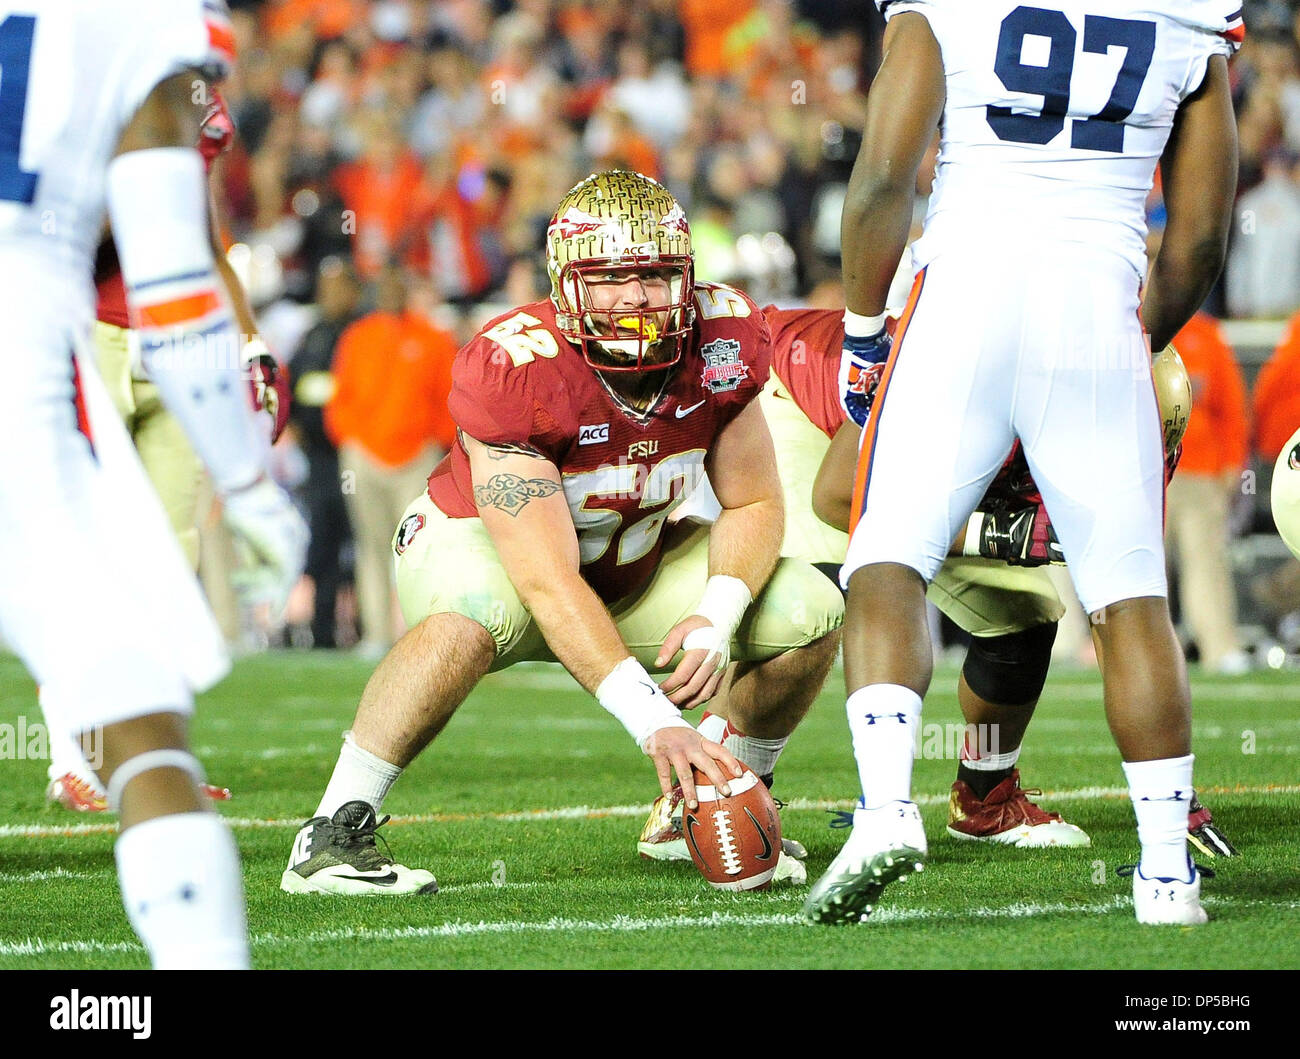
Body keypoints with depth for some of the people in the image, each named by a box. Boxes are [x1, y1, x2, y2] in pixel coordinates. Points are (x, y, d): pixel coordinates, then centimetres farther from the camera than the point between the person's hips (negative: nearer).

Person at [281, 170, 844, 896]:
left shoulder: (722, 341, -19)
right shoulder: (514, 369, -34)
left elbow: (753, 503, -6)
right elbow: (548, 585, -38)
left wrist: (717, 619, -27)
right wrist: (655, 721, -47)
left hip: (635, 563, 5)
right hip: (482, 539, -5)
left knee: (809, 613, -14)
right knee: (475, 615, -40)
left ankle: (723, 798, 12)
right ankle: (333, 836, -28)